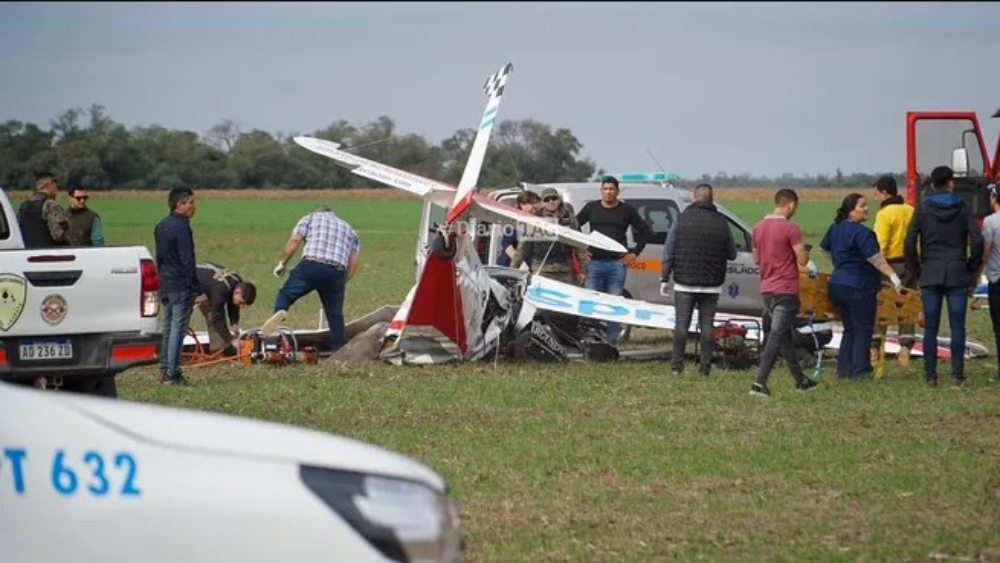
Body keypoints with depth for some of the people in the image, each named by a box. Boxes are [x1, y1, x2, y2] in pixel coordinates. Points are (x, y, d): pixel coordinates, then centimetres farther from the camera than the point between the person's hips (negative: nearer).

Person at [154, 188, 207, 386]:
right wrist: (199, 290, -16)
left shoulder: (161, 226, 13)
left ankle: (164, 370, 18)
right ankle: (172, 373, -7)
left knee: (168, 328, 14)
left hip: (166, 285, 9)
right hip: (181, 286, -9)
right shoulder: (181, 227, -16)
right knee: (178, 328, -6)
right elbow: (188, 262, -18)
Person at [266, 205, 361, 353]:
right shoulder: (349, 229, 31)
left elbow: (294, 241, 6)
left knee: (286, 294, 4)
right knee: (335, 313, 12)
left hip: (311, 265, -3)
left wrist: (281, 263, 15)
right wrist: (342, 283, 26)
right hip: (336, 272, 3)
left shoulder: (310, 218, 23)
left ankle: (279, 312, -28)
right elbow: (353, 263, 19)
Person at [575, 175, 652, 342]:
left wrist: (635, 253, 5)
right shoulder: (591, 208, 10)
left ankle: (612, 340, 3)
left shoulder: (627, 210, 7)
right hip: (594, 263, 1)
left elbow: (644, 230, 14)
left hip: (617, 264, -1)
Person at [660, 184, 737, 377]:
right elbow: (732, 254, 6)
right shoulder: (721, 222, 0)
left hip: (685, 283, -1)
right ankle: (705, 365, 3)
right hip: (711, 286, 1)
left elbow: (668, 252, -4)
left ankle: (676, 364, 3)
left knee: (681, 324, 4)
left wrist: (664, 278, 1)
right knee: (706, 325, 5)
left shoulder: (682, 219, -3)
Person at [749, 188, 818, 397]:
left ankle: (801, 379, 27)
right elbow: (802, 260, -15)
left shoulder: (758, 228, 7)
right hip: (786, 290, -8)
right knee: (777, 336, -7)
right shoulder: (790, 229, -15)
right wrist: (803, 251, 5)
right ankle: (759, 382, -14)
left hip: (766, 289, 8)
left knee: (785, 335, 17)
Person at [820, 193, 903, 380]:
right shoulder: (861, 233, -17)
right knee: (863, 331, 1)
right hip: (859, 287, -8)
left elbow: (825, 249, 23)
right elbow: (875, 258, -23)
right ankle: (859, 370, 0)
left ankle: (843, 369, 13)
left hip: (836, 285, 8)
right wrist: (893, 276, -25)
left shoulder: (835, 229, 8)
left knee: (849, 329, 16)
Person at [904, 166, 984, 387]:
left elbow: (910, 243, -4)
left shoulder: (923, 209, 0)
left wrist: (916, 270, 8)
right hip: (957, 275, 0)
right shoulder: (962, 208, 1)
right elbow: (977, 241, -4)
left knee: (930, 328, 4)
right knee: (957, 327, 2)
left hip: (930, 276, 0)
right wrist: (972, 268, 8)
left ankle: (930, 375, 3)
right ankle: (957, 375, -1)